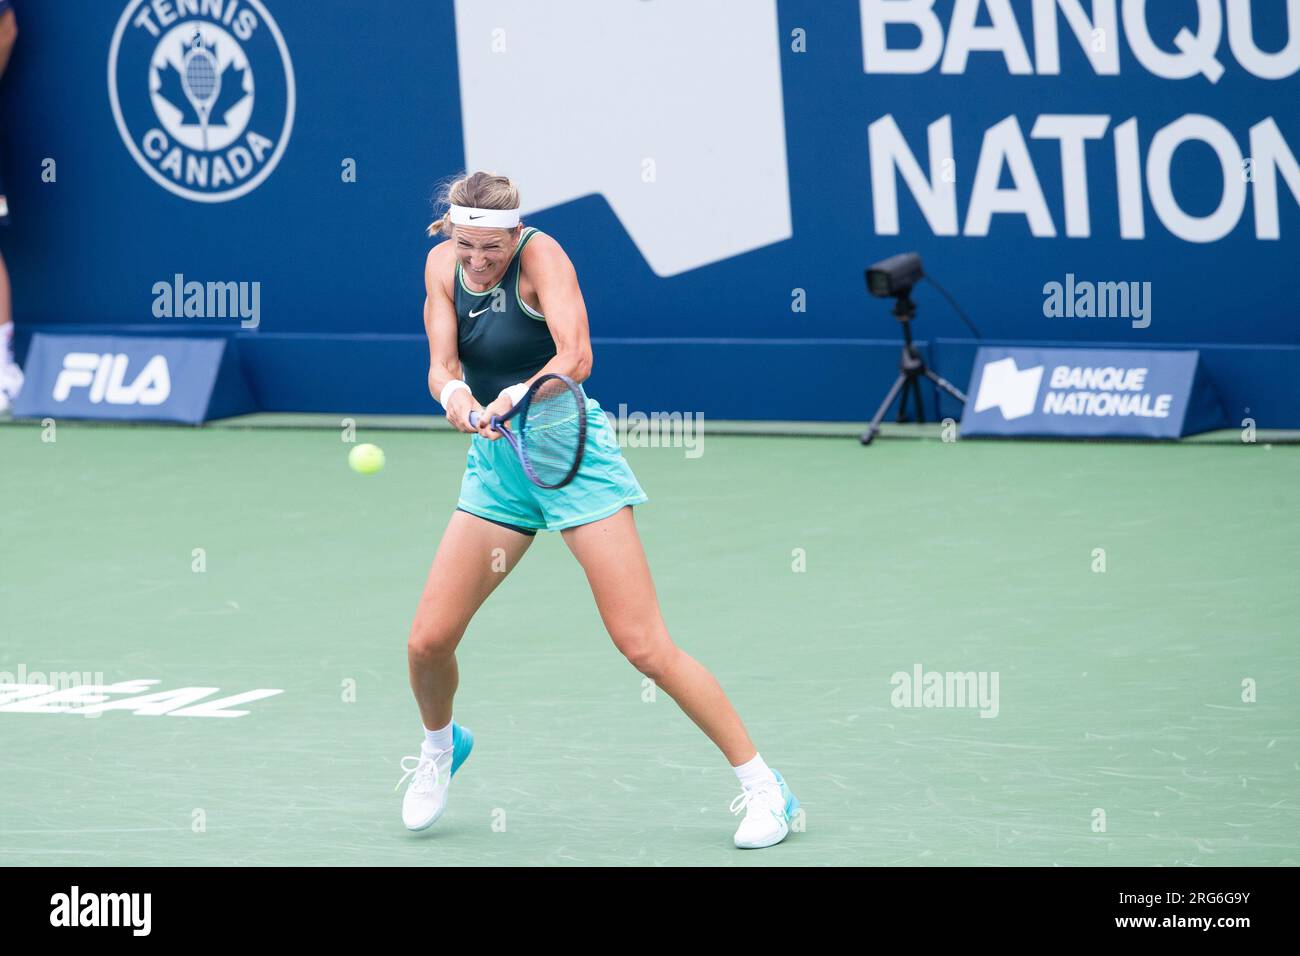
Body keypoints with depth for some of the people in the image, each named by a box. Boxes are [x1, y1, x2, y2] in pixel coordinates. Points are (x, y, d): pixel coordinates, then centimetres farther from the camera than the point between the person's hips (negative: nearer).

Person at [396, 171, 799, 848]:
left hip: (571, 453, -5)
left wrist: (517, 397, -46)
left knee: (643, 645, -13)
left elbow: (575, 357, -28)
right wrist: (453, 394, -30)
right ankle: (441, 746, 33)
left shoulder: (542, 256, -16)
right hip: (494, 463, 5)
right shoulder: (442, 265, 1)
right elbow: (441, 365, -7)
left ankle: (762, 786, -6)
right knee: (428, 640, -1)